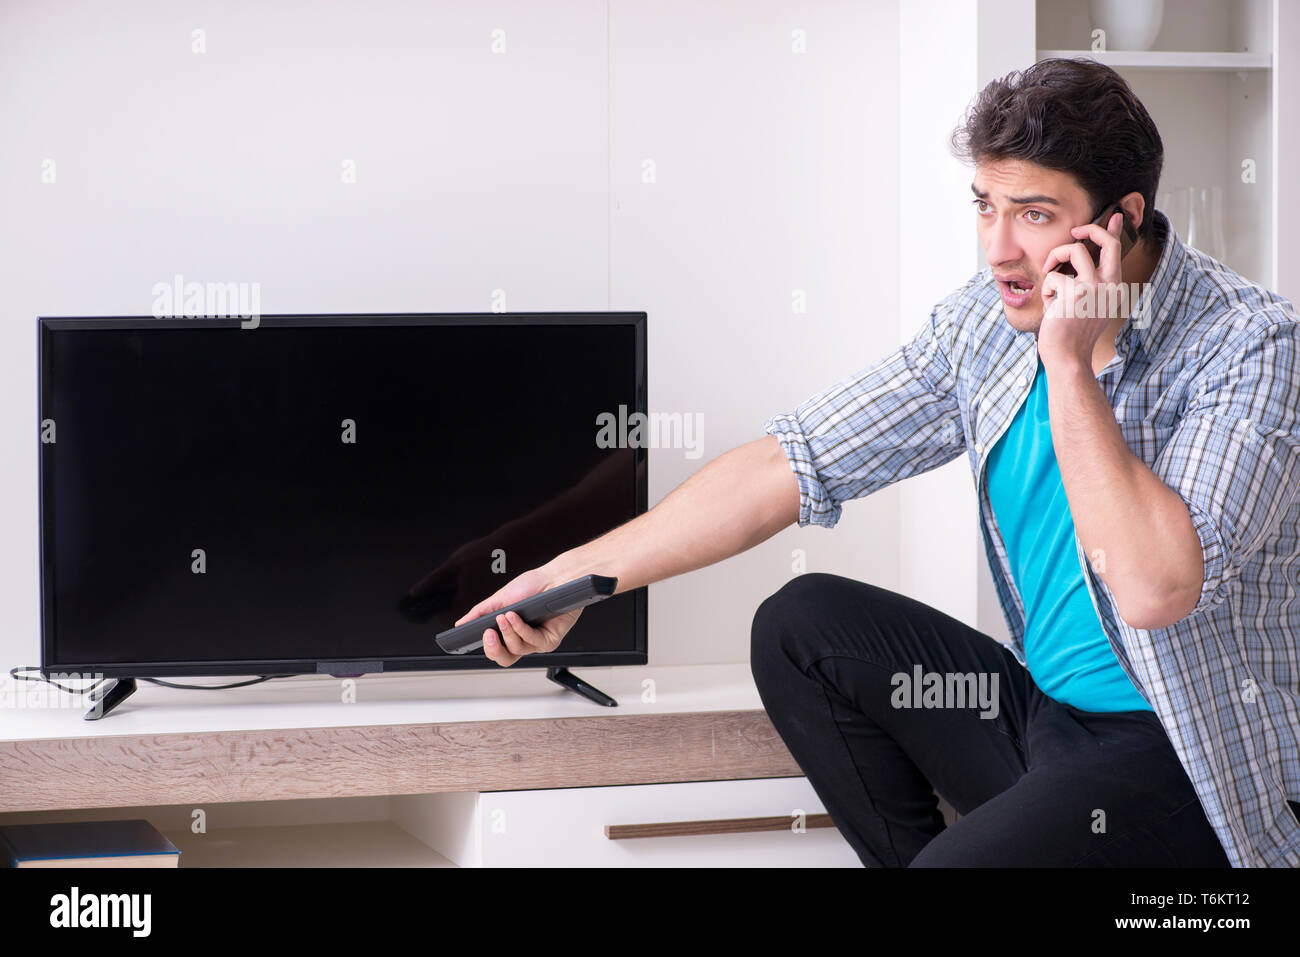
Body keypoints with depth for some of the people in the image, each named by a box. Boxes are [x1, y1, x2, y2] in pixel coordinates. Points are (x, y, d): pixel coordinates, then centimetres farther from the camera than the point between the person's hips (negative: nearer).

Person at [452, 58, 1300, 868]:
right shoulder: (992, 321, 1)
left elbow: (1153, 589, -32)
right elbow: (788, 466, 2)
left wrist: (1071, 364, -27)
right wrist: (575, 576, -1)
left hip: (1191, 763, -7)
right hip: (1046, 710, 7)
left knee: (968, 860, -31)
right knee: (801, 623, -3)